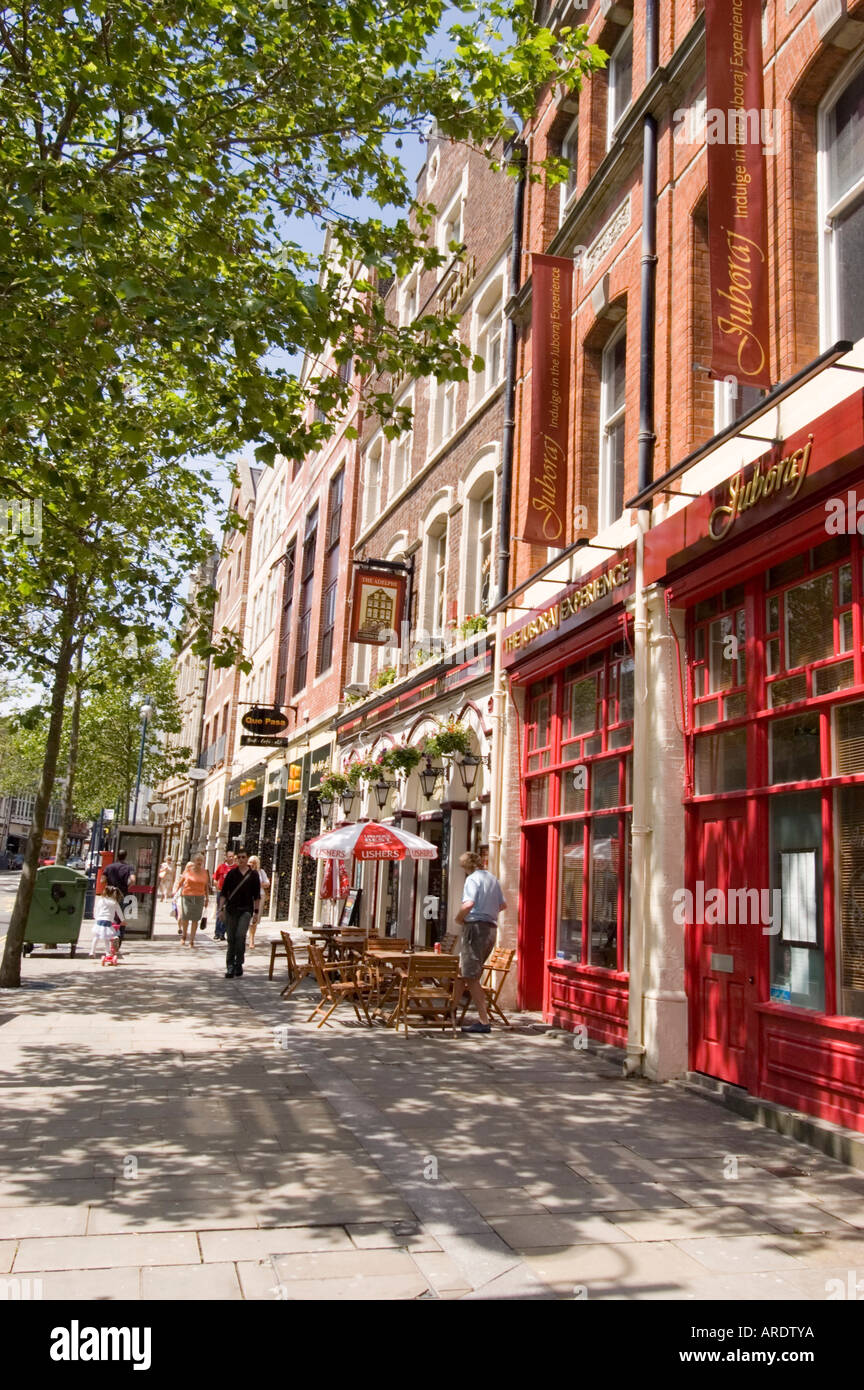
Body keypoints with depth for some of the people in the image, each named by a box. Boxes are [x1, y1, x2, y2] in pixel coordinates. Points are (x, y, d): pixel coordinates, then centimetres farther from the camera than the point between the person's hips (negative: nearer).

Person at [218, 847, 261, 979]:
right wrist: (221, 908, -2)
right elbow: (223, 893, 8)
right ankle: (230, 966, 11)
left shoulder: (253, 875, 4)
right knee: (231, 939, 3)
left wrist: (256, 912, 4)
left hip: (246, 910, -2)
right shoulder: (231, 874, 6)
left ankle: (238, 964, -4)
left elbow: (257, 896, 7)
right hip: (231, 910, 2)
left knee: (240, 936, -17)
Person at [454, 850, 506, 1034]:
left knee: (471, 977, -6)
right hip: (491, 928, 9)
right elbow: (502, 905, 23)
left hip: (476, 926, -9)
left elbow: (468, 903, -24)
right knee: (462, 970, 18)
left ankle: (484, 1022, -9)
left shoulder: (472, 879, -9)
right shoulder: (493, 878, 16)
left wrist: (459, 918, -8)